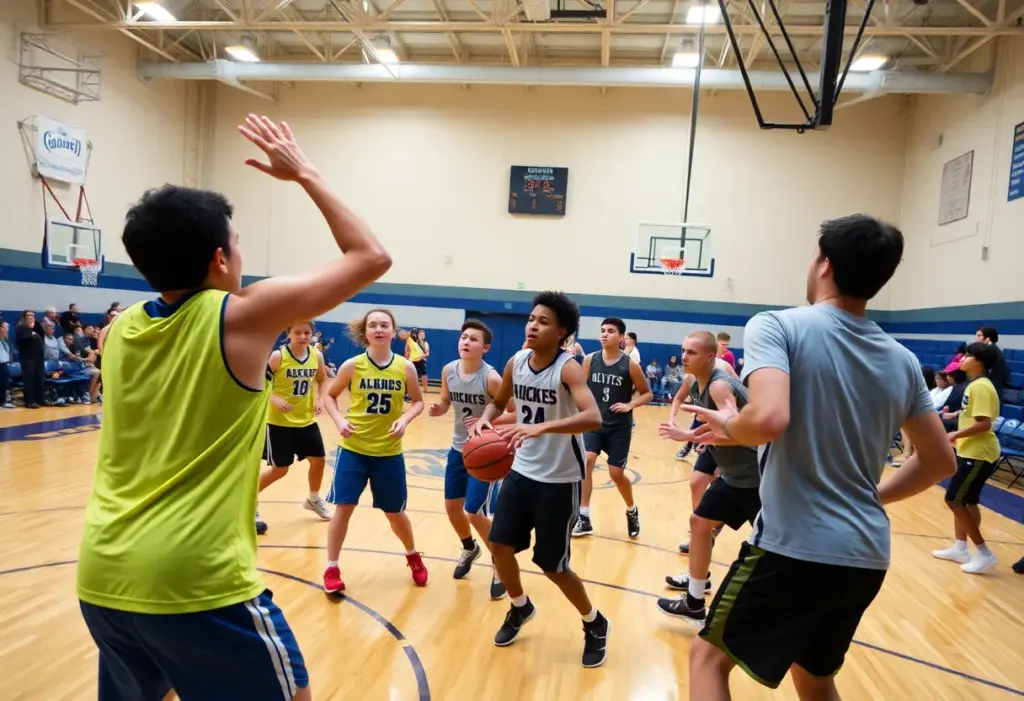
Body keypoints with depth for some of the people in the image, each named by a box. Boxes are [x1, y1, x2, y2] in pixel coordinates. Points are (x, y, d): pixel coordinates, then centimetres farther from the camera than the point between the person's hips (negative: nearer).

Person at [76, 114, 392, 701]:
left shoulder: (119, 329, 6)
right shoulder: (243, 315, -11)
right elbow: (372, 258, -5)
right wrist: (304, 173, 2)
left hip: (104, 576, 7)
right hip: (199, 581, -6)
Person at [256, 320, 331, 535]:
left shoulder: (317, 356, -4)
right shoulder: (277, 356, -18)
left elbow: (321, 380, 13)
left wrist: (320, 400, -4)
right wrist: (274, 398, -29)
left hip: (306, 420, 5)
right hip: (280, 422, -5)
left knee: (318, 460, 13)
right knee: (279, 469, 0)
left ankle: (313, 499, 38)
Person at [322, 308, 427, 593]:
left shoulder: (405, 367, -6)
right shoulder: (352, 365, -8)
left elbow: (418, 401, 5)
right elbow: (330, 396, 5)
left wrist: (405, 419, -15)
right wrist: (339, 420, -13)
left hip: (389, 451, 1)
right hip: (353, 448, 0)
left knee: (395, 512, 11)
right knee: (343, 506, -1)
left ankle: (413, 556, 38)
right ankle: (332, 568, 17)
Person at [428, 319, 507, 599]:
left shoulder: (491, 378, -24)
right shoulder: (448, 370, -6)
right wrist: (437, 408, -14)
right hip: (458, 448, 6)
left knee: (475, 513, -7)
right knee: (452, 506, 15)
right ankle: (470, 549, 45)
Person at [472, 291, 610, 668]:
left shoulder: (568, 368, -21)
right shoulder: (516, 363, -3)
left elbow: (593, 418, -36)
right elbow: (498, 402, 14)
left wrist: (541, 427, -48)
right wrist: (485, 419, -9)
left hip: (560, 481, -6)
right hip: (522, 471, 6)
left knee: (553, 566, 2)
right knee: (499, 545, 7)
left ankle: (595, 624, 29)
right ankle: (520, 607, 37)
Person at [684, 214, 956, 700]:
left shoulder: (777, 326, -11)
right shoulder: (902, 360, 7)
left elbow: (769, 418, -27)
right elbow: (940, 461, 14)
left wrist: (730, 427, -7)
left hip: (793, 547, -6)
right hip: (868, 556, 7)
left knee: (709, 657, 14)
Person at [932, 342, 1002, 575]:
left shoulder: (980, 386, -20)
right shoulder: (974, 384, 11)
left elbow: (984, 424, -26)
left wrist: (956, 435, -18)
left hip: (978, 454, -10)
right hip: (971, 451, 10)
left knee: (954, 500, -7)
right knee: (965, 501, 16)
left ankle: (985, 554, 3)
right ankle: (960, 548, 26)